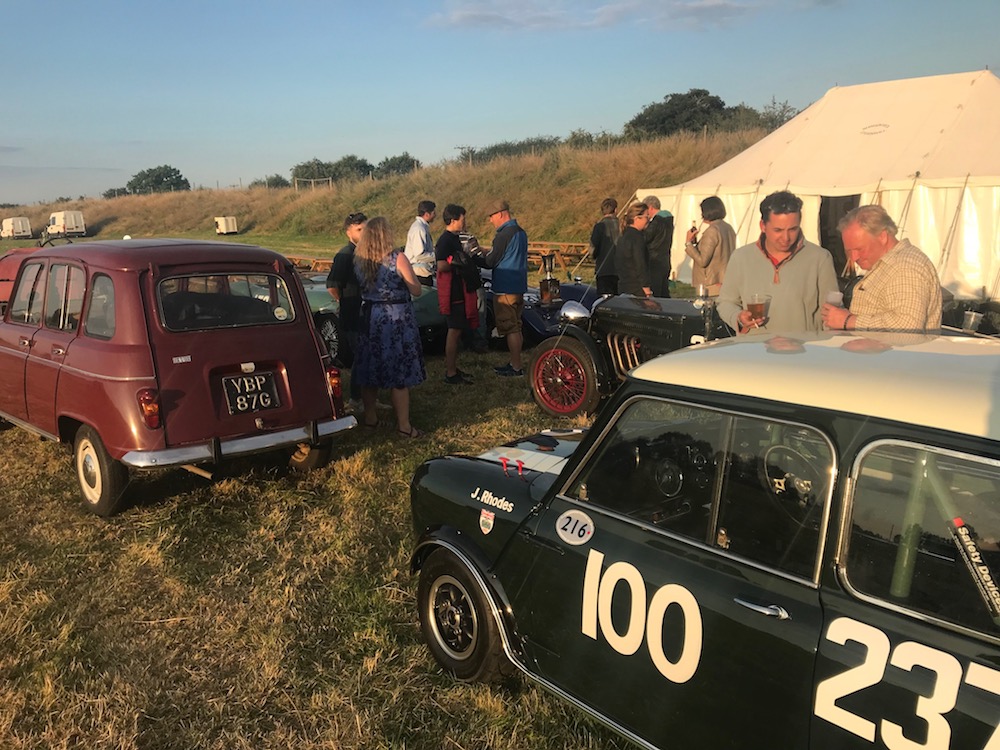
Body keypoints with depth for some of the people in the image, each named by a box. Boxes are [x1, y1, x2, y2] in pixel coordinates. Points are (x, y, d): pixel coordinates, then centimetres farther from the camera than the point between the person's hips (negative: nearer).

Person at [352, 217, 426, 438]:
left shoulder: (359, 260, 1)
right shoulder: (397, 258, -13)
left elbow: (360, 288, 9)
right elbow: (416, 290, -8)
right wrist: (408, 271, 8)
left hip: (370, 318, 5)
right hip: (396, 319, -5)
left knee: (370, 371, 15)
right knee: (400, 374, 1)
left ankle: (370, 418, 27)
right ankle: (403, 425, 5)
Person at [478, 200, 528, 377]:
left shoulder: (504, 235, -17)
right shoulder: (520, 232, 13)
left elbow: (491, 261, -15)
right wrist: (486, 253, 14)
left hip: (505, 289, -10)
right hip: (518, 286, 10)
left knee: (510, 328, -4)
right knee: (516, 327, 15)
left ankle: (516, 367, -1)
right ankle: (515, 363, 23)